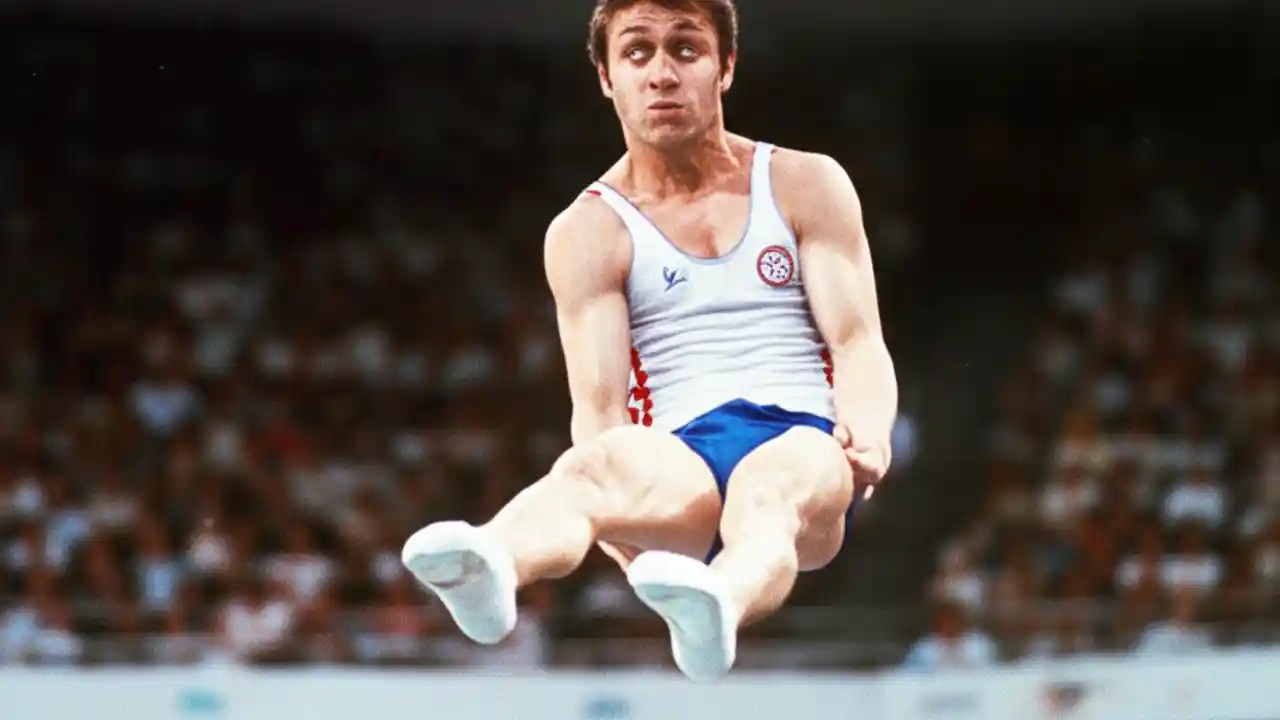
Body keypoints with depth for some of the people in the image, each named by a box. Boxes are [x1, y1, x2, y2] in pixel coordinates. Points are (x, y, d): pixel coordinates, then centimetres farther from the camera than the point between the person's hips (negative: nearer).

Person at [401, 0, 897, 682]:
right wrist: (598, 463, -25)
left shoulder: (806, 185, 14)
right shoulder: (588, 234, 10)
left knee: (769, 487, -39)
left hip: (805, 443, 0)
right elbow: (598, 403, -1)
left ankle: (717, 611, -74)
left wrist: (868, 434, -18)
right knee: (600, 463, -37)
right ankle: (483, 571, -71)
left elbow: (857, 340, 5)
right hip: (679, 455, 0)